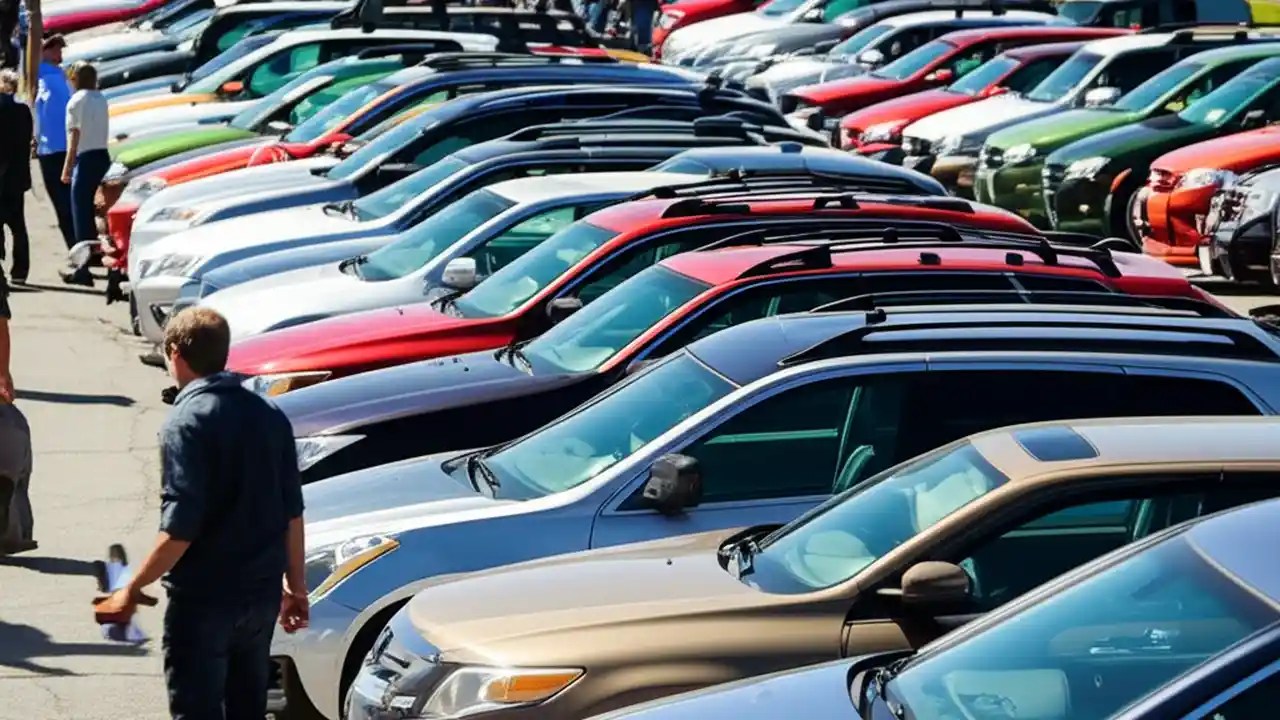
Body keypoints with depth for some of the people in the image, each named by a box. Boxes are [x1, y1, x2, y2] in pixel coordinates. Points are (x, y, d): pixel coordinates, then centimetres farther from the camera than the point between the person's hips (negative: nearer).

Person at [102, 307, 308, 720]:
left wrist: (134, 589, -11)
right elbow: (291, 514, 9)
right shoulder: (268, 415, 5)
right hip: (261, 593, 7)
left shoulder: (187, 422, -15)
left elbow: (180, 528, -20)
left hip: (204, 598, -7)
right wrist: (296, 586, 18)